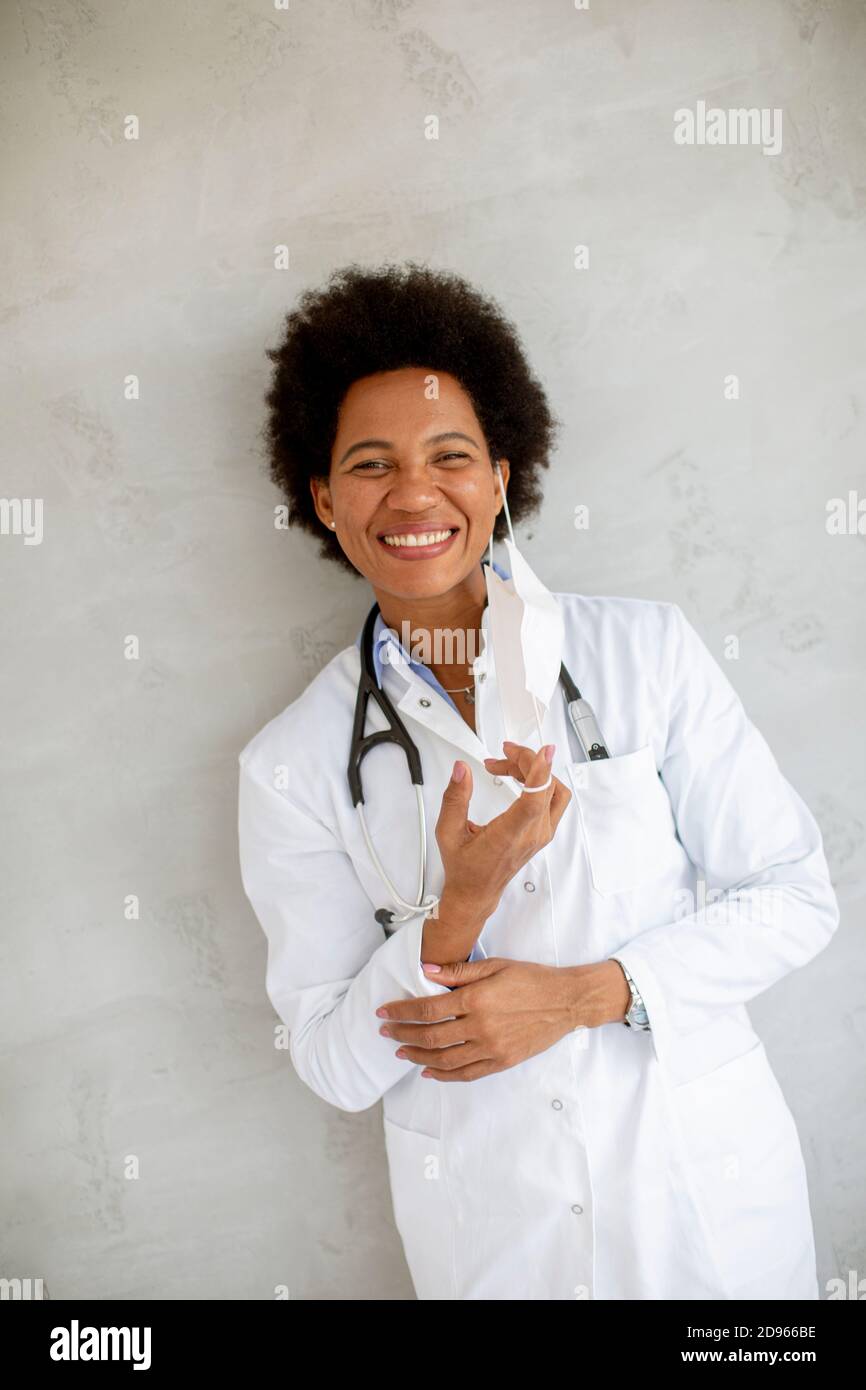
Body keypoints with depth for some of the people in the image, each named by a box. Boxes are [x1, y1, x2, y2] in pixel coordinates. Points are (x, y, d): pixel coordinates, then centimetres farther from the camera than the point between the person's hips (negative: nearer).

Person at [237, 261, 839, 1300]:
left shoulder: (648, 652, -10)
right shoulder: (292, 766, -9)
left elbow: (795, 895, -6)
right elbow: (334, 1068, -8)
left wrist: (581, 992, -19)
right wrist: (460, 910, -26)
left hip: (709, 1188, 1)